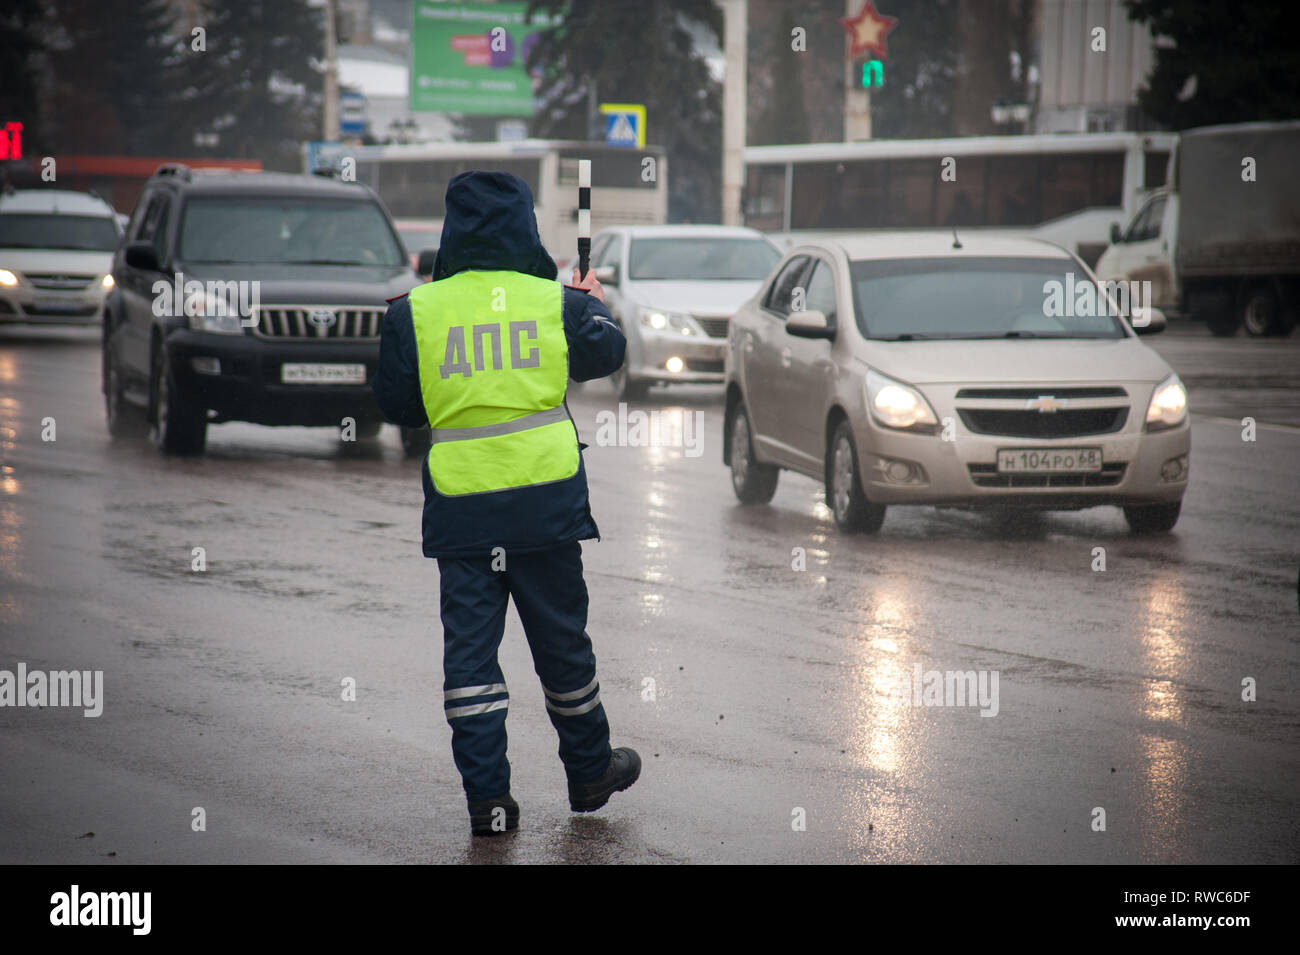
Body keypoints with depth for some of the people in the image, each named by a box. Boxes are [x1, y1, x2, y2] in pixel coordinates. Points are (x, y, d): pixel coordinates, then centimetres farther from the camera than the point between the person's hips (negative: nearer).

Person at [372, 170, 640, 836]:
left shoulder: (414, 312, -4)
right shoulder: (556, 302, -3)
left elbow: (396, 406, 3)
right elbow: (606, 353, 17)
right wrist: (598, 304, 37)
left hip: (459, 504, 0)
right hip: (547, 498, 0)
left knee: (469, 645, 5)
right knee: (561, 638, 15)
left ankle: (487, 798, 2)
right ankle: (589, 772, 29)